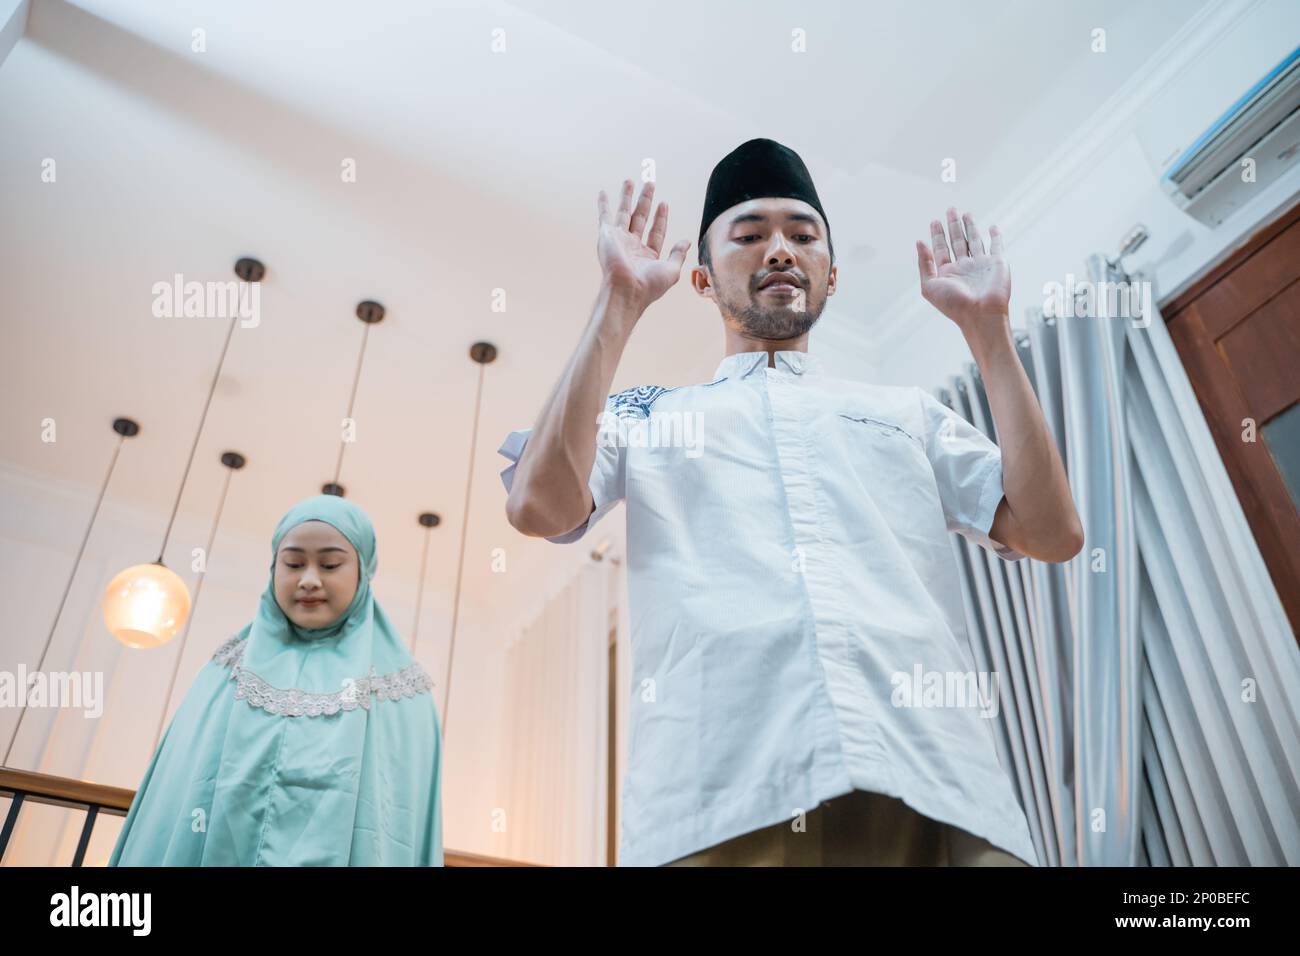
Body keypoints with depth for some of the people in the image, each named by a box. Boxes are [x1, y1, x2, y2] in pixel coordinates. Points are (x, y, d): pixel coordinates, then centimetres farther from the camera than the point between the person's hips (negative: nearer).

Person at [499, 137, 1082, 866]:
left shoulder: (910, 412, 25)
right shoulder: (646, 413, 20)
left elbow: (1053, 533, 12)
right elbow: (539, 508, 0)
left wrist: (985, 326, 13)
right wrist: (621, 303, 2)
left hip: (935, 785, 2)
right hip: (720, 792, -1)